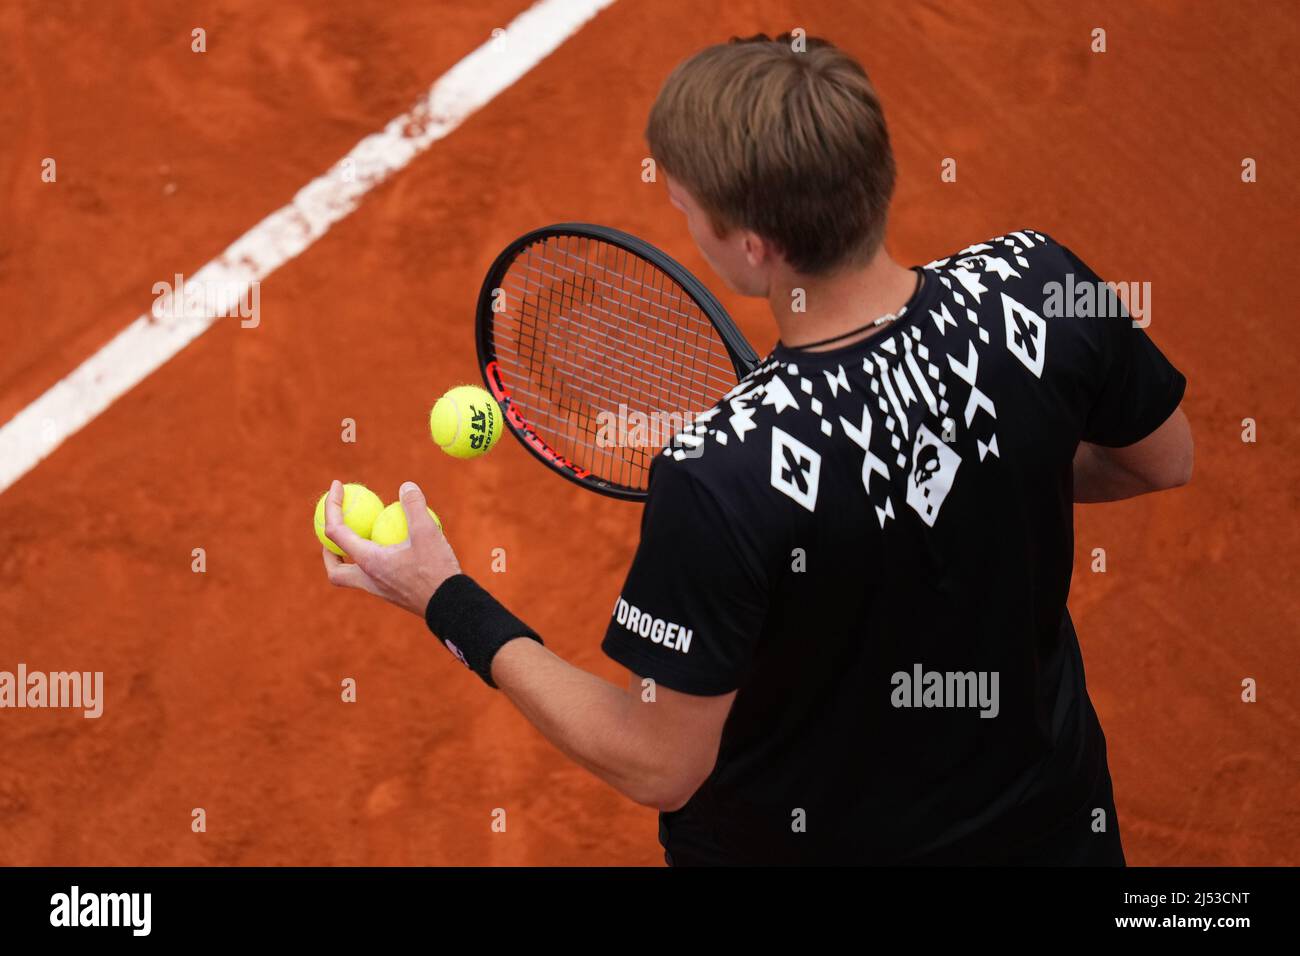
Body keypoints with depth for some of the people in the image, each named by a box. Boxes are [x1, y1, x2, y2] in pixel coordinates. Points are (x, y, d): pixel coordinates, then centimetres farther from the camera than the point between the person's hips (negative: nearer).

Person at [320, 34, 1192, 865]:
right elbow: (1164, 463, -2)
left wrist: (451, 605, -17)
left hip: (800, 840, -3)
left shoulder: (720, 478, -36)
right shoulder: (1041, 284, -23)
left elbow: (658, 767, -23)